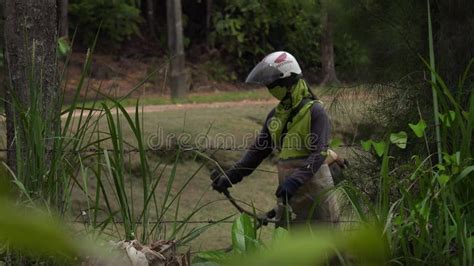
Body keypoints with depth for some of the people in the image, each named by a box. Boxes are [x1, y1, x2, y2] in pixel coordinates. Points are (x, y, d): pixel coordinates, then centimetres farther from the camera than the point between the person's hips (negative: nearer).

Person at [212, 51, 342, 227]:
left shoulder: (314, 112, -10)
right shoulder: (276, 115, 12)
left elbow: (318, 154, -18)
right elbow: (259, 149, 16)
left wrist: (294, 181, -29)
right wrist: (231, 176, 7)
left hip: (314, 192, -7)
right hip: (289, 193, 7)